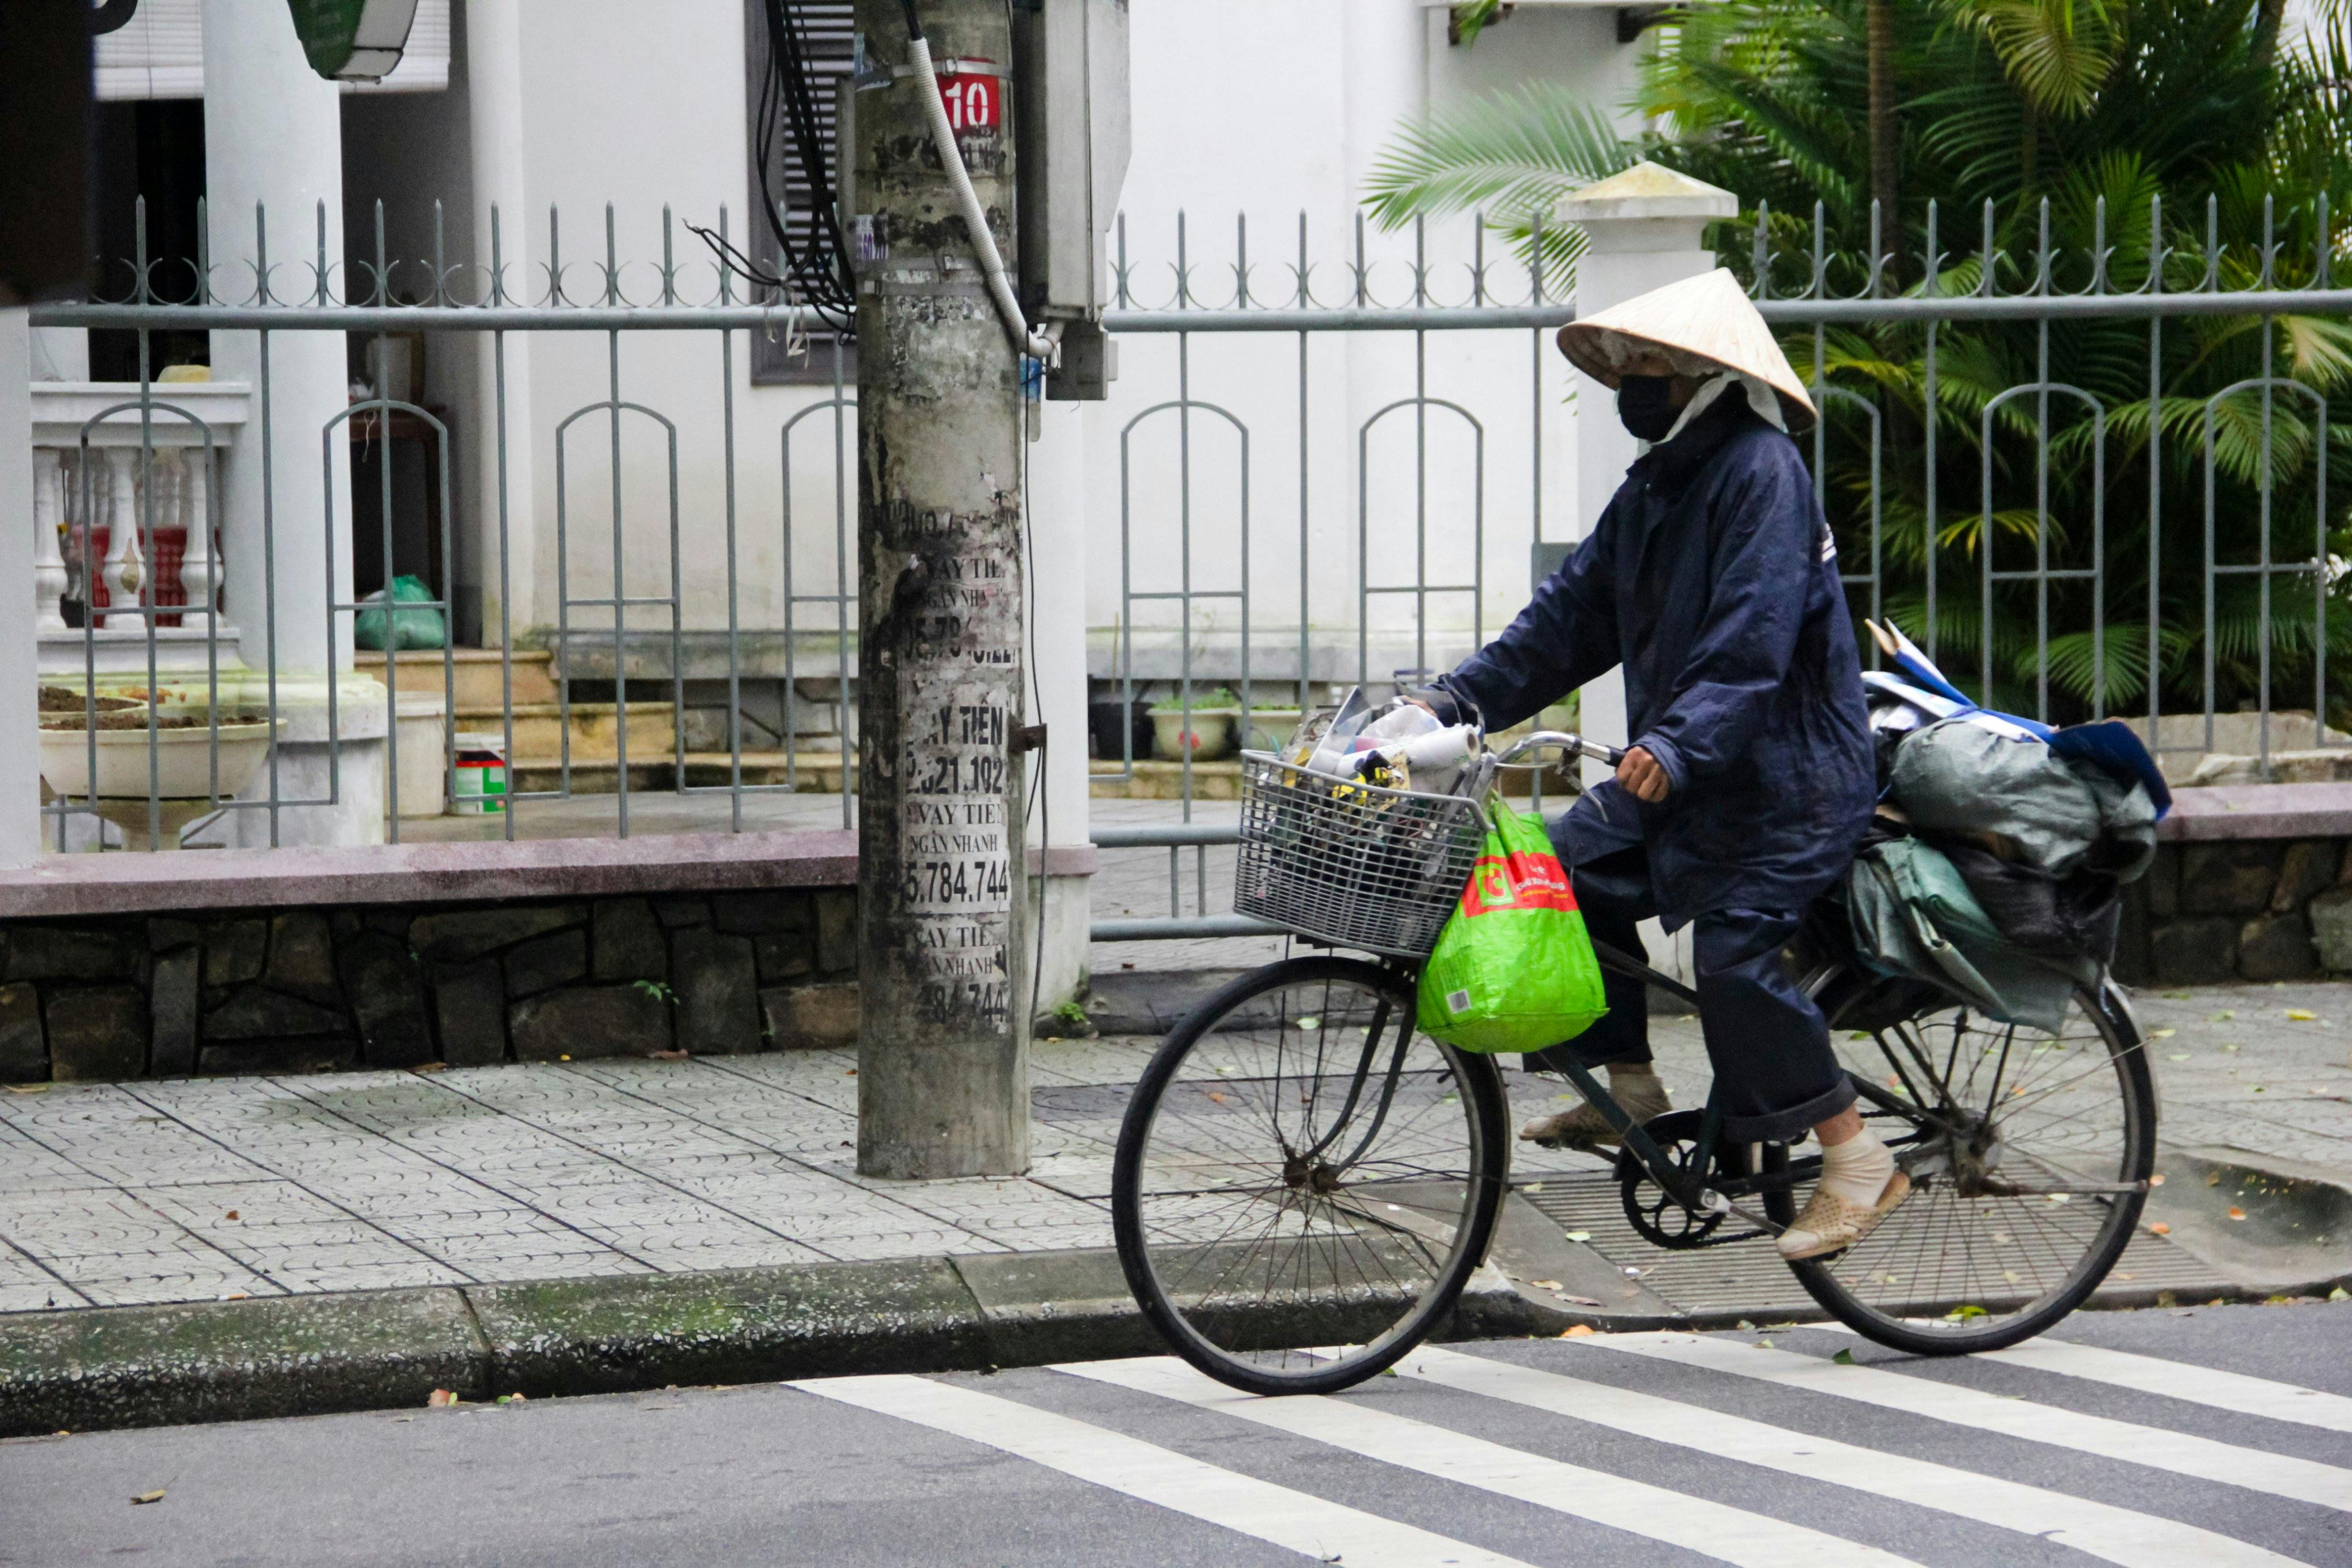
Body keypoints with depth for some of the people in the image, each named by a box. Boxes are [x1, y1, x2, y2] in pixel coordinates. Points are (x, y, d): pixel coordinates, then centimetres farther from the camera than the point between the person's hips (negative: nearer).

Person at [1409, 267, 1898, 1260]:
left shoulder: (1763, 472, -17)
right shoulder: (1655, 486, 12)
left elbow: (1754, 640, -28)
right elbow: (1571, 617, 11)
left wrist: (1677, 746, -40)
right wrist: (1454, 700, 2)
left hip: (1787, 777, -9)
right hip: (1681, 777, 9)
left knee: (1734, 955, -18)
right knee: (1571, 870, -4)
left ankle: (1857, 1161, -8)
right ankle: (1631, 1092, 8)